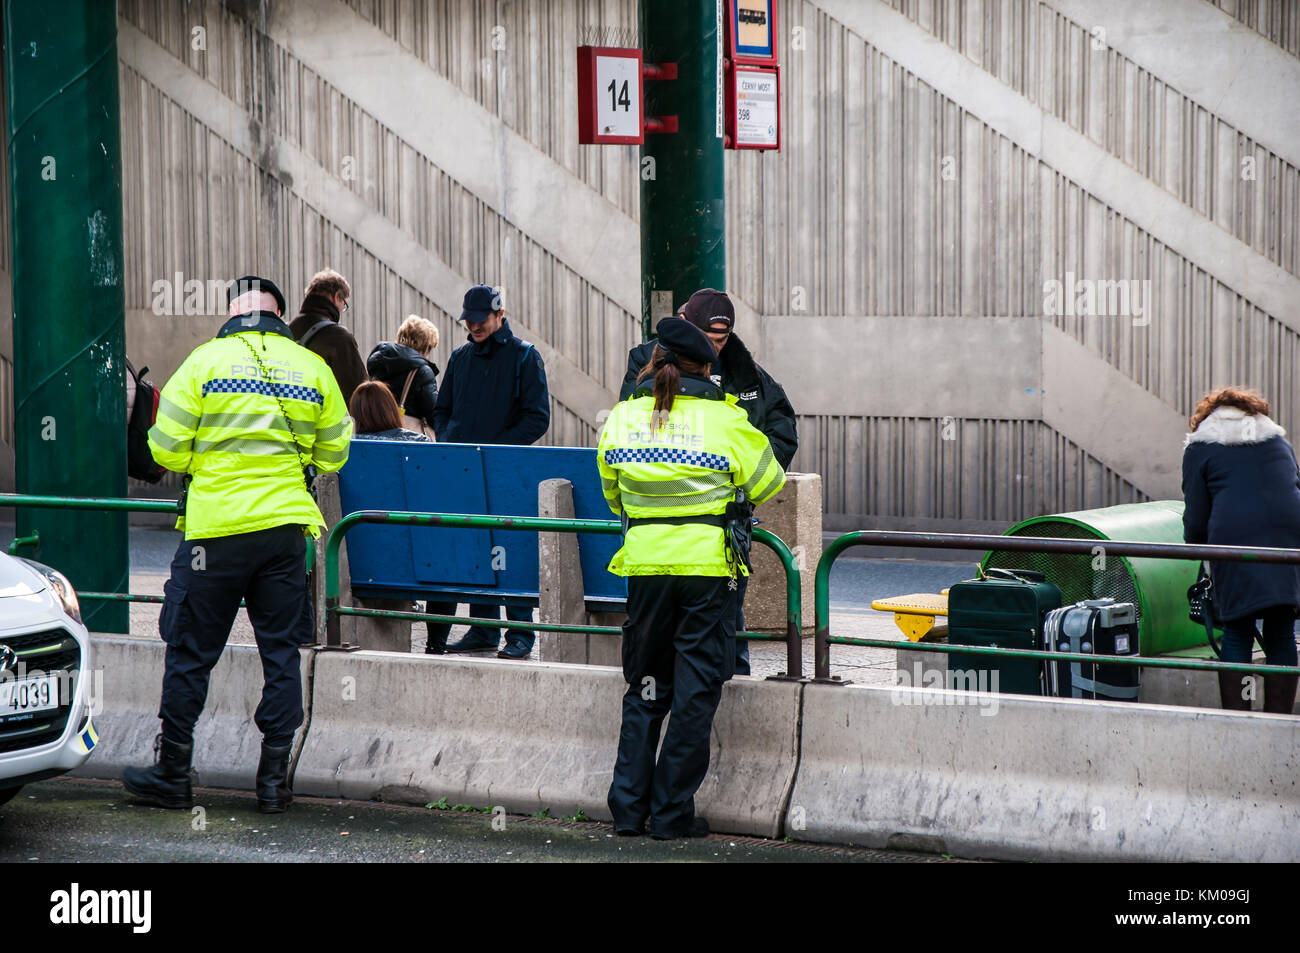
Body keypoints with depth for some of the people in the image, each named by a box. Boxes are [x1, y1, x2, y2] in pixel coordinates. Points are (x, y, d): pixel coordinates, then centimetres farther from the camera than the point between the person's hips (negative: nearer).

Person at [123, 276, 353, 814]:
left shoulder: (206, 361, -4)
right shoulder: (313, 369, 5)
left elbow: (166, 449, -4)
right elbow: (333, 455, 13)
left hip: (216, 527, -3)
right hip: (286, 527, 3)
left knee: (191, 653, 7)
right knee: (281, 652, 9)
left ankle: (172, 774, 13)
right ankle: (274, 779, 9)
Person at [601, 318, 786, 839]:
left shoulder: (621, 418, 3)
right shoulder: (725, 420, -7)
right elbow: (768, 482, 5)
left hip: (645, 561, 3)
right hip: (708, 562, -3)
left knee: (645, 688, 14)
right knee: (695, 690, 4)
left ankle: (629, 806, 12)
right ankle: (671, 812, 5)